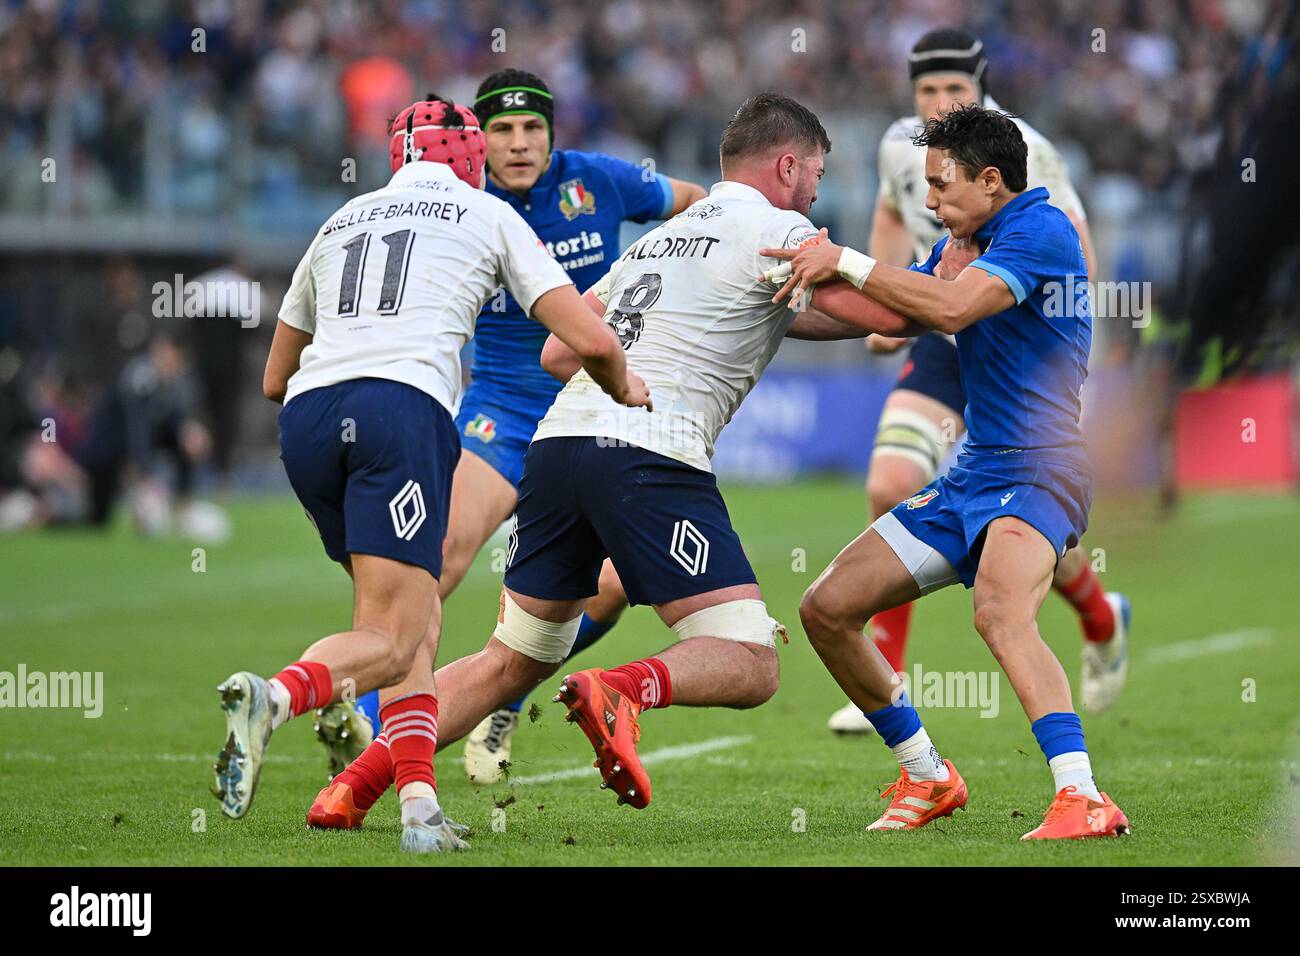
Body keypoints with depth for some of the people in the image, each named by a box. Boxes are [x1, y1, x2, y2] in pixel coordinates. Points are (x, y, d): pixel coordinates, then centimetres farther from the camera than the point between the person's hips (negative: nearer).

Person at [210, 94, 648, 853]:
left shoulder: (341, 222, 29)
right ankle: (276, 695, -37)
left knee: (420, 622, 17)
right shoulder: (489, 215, 18)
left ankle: (420, 806, 1)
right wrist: (626, 391, 32)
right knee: (391, 642, -7)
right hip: (403, 407, -5)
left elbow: (275, 380, 36)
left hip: (307, 416, 5)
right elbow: (590, 341, 11)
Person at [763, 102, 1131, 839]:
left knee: (1001, 611, -37)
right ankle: (928, 779, 20)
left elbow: (950, 308, -25)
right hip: (971, 476, 10)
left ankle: (1084, 800, -42)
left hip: (1038, 474, -10)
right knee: (827, 609, 8)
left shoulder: (1041, 229, -13)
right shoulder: (963, 243, 16)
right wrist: (804, 279, 7)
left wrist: (843, 261, -17)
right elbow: (890, 314, 20)